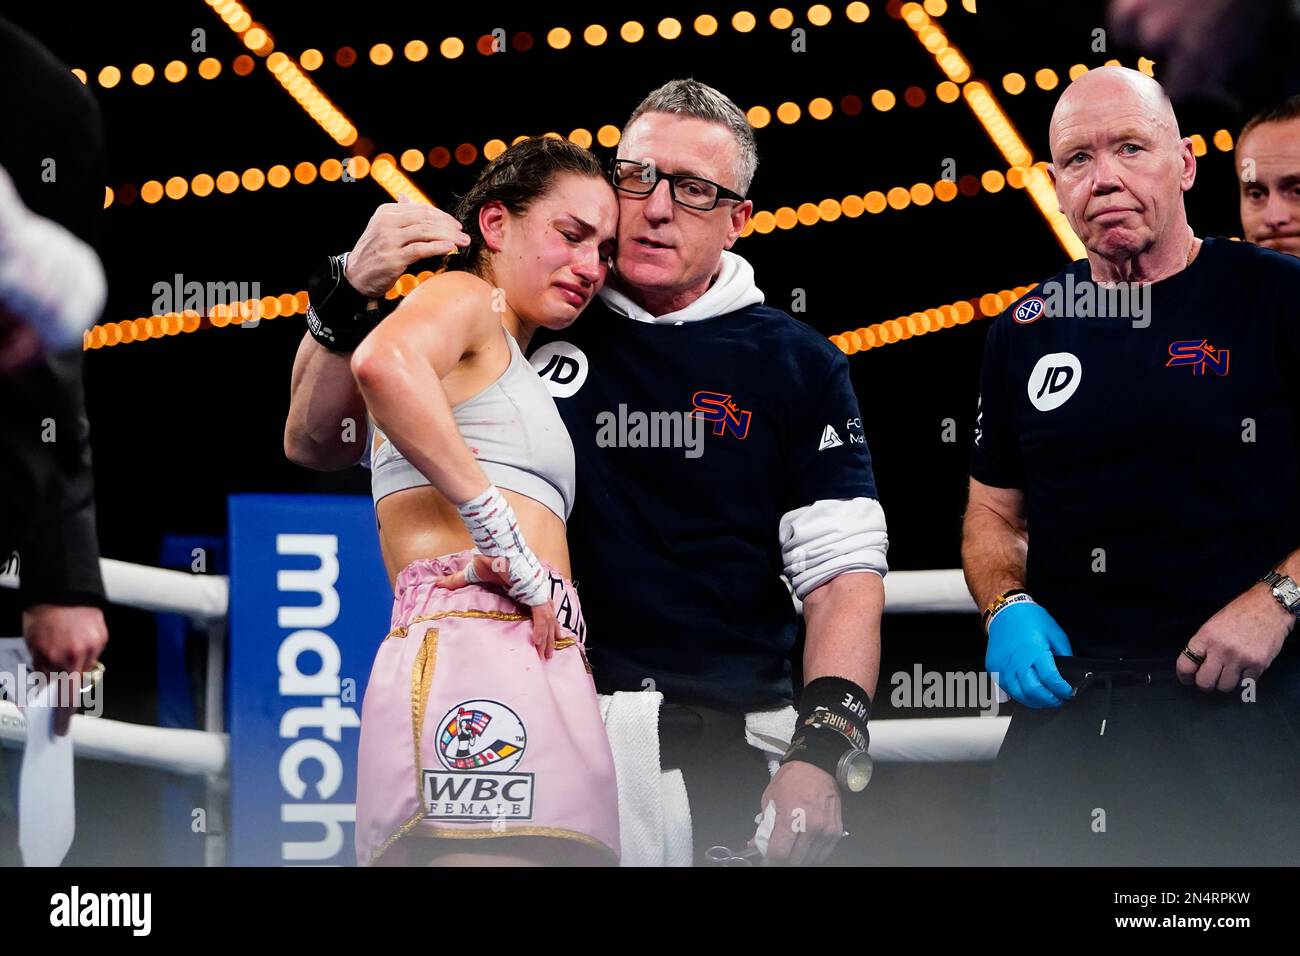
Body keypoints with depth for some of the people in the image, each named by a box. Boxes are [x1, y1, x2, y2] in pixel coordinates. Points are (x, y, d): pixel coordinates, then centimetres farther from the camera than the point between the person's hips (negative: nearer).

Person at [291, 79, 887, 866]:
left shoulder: (798, 366, 7)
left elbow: (844, 573, 1)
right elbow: (323, 442, 12)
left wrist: (823, 753, -13)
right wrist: (351, 299, -6)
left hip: (727, 752, -1)